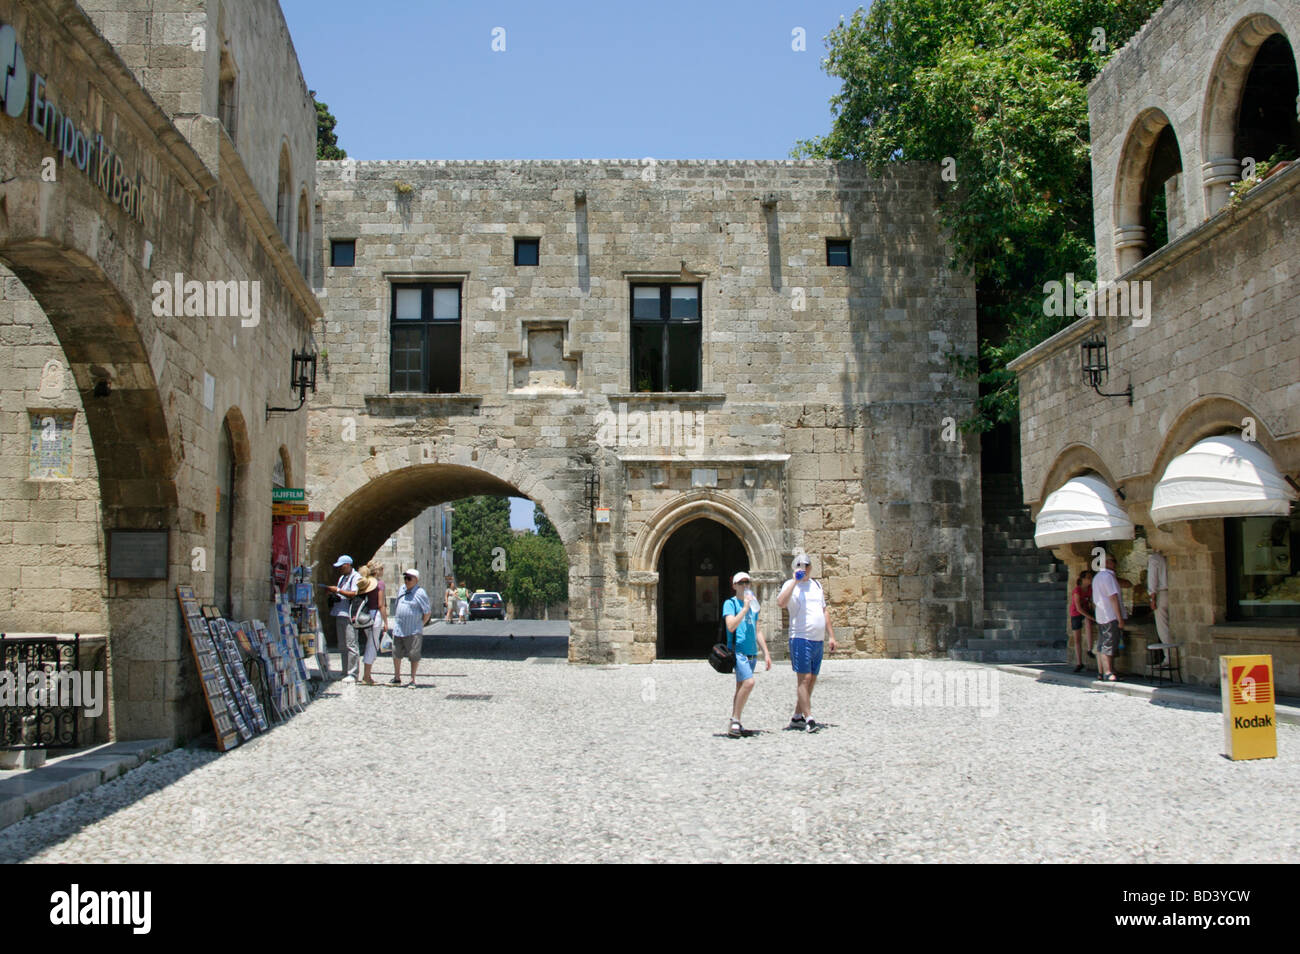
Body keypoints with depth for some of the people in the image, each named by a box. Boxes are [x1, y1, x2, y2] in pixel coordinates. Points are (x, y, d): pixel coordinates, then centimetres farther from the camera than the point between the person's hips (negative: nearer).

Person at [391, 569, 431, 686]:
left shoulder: (420, 593, -10)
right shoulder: (402, 589, 10)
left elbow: (428, 612, -9)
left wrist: (421, 624, -5)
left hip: (413, 632, -6)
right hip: (398, 629, 6)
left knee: (414, 656, 1)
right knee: (396, 654, 9)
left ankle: (412, 680, 10)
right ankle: (397, 678, 22)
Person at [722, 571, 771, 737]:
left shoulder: (753, 605, 19)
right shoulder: (730, 603, -1)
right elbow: (731, 626, -16)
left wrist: (766, 653, 19)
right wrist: (745, 608, -16)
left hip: (751, 653, 7)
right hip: (738, 650, -7)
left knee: (741, 688, 8)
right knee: (748, 682, -21)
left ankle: (734, 724, 13)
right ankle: (735, 721, -13)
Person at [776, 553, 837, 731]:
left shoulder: (816, 585, 17)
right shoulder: (790, 585, -3)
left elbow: (824, 611, 22)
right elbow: (781, 603, -24)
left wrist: (831, 635, 17)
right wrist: (795, 581, -22)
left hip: (818, 640, 7)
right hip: (801, 638, -7)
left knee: (812, 679, 8)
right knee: (804, 678, -10)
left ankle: (797, 717, 16)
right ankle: (808, 718, -10)